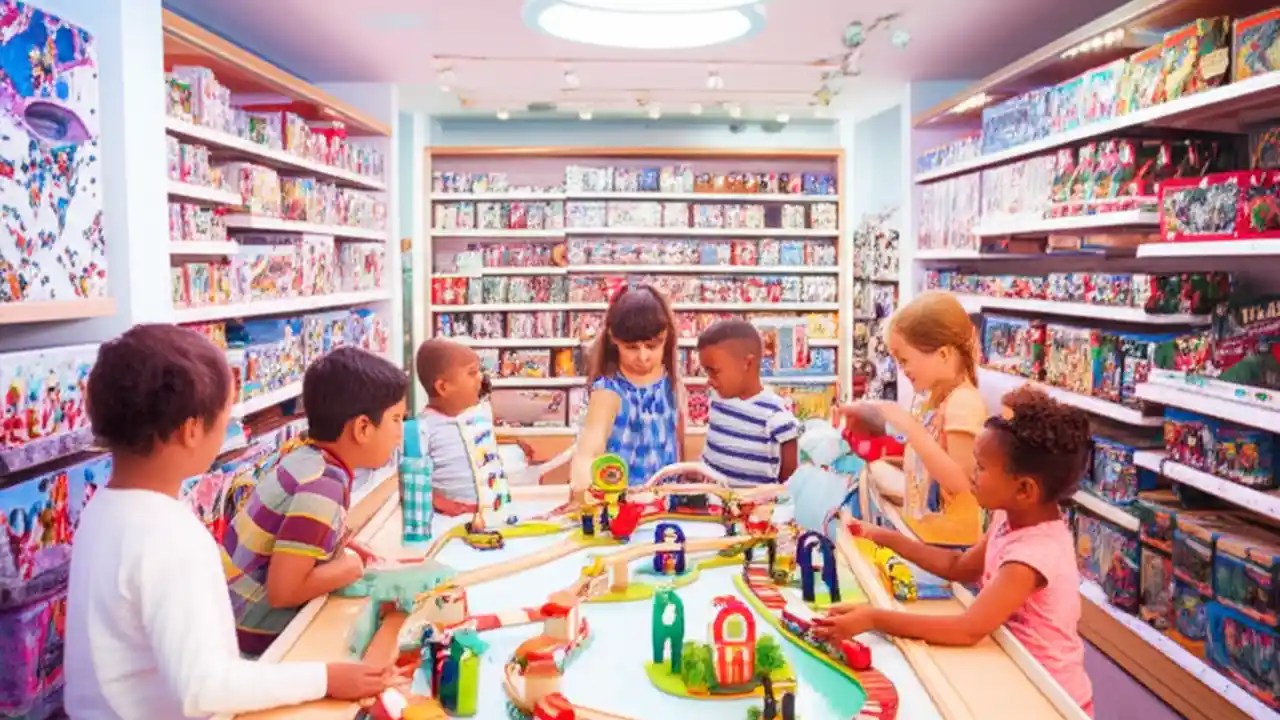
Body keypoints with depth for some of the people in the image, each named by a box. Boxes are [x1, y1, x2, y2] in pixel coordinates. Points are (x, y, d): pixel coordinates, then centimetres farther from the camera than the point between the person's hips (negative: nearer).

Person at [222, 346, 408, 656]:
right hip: (259, 634, -7)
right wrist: (349, 567, -13)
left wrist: (347, 549, -1)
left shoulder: (306, 459, -2)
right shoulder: (321, 490, -24)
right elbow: (283, 591, -25)